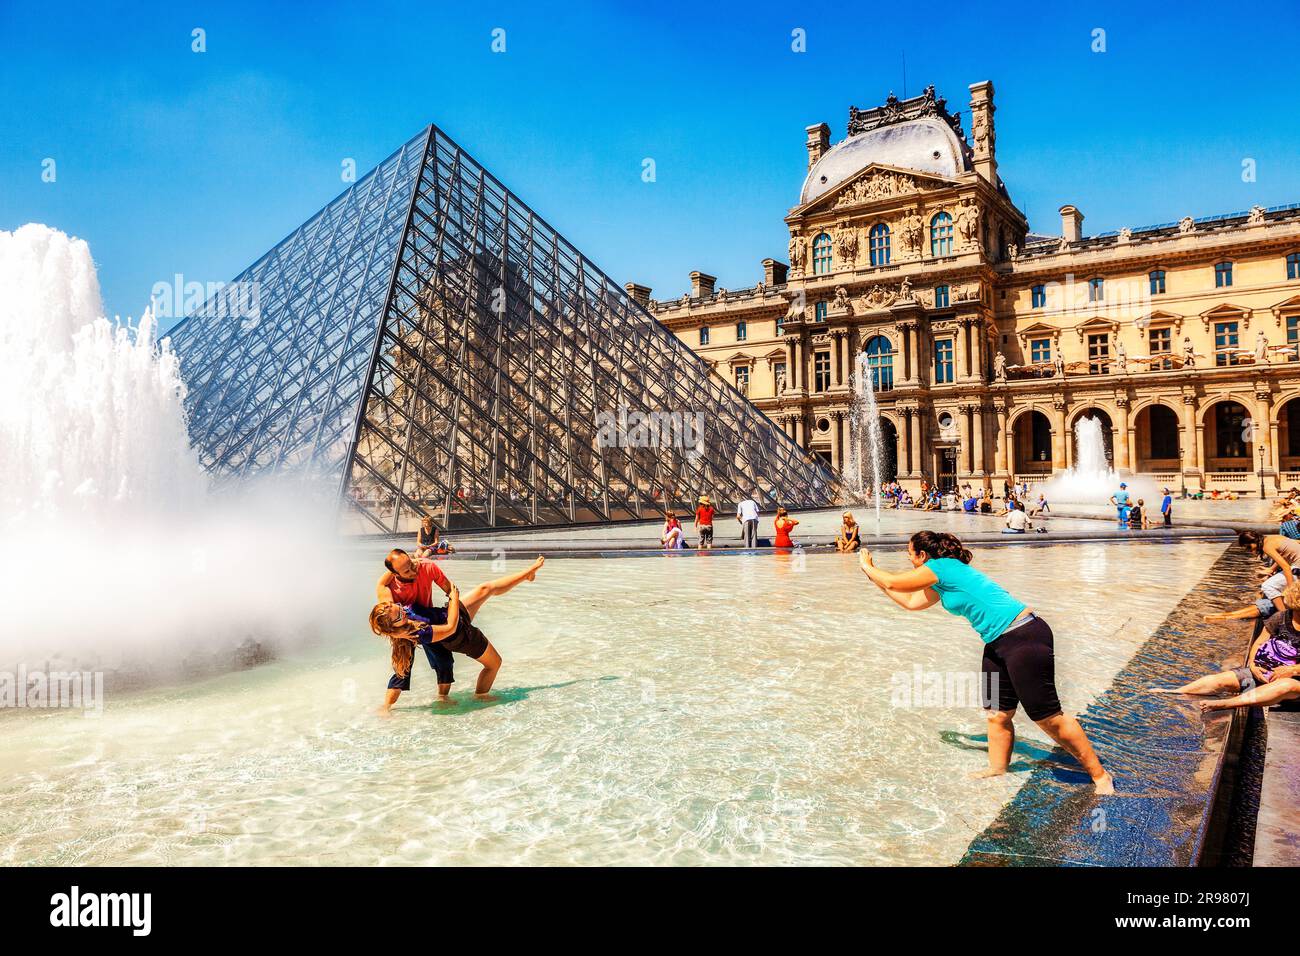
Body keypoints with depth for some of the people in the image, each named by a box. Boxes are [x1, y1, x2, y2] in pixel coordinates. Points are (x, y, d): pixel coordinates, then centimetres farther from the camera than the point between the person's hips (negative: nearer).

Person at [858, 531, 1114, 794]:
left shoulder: (940, 567, -12)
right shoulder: (943, 578, 16)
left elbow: (893, 582, -6)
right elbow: (911, 602, 28)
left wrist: (867, 567, 12)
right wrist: (875, 577, 30)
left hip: (1025, 637, -10)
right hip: (998, 644, 10)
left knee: (1048, 718, -3)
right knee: (997, 714, 14)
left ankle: (1100, 776, 9)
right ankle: (997, 769, 26)